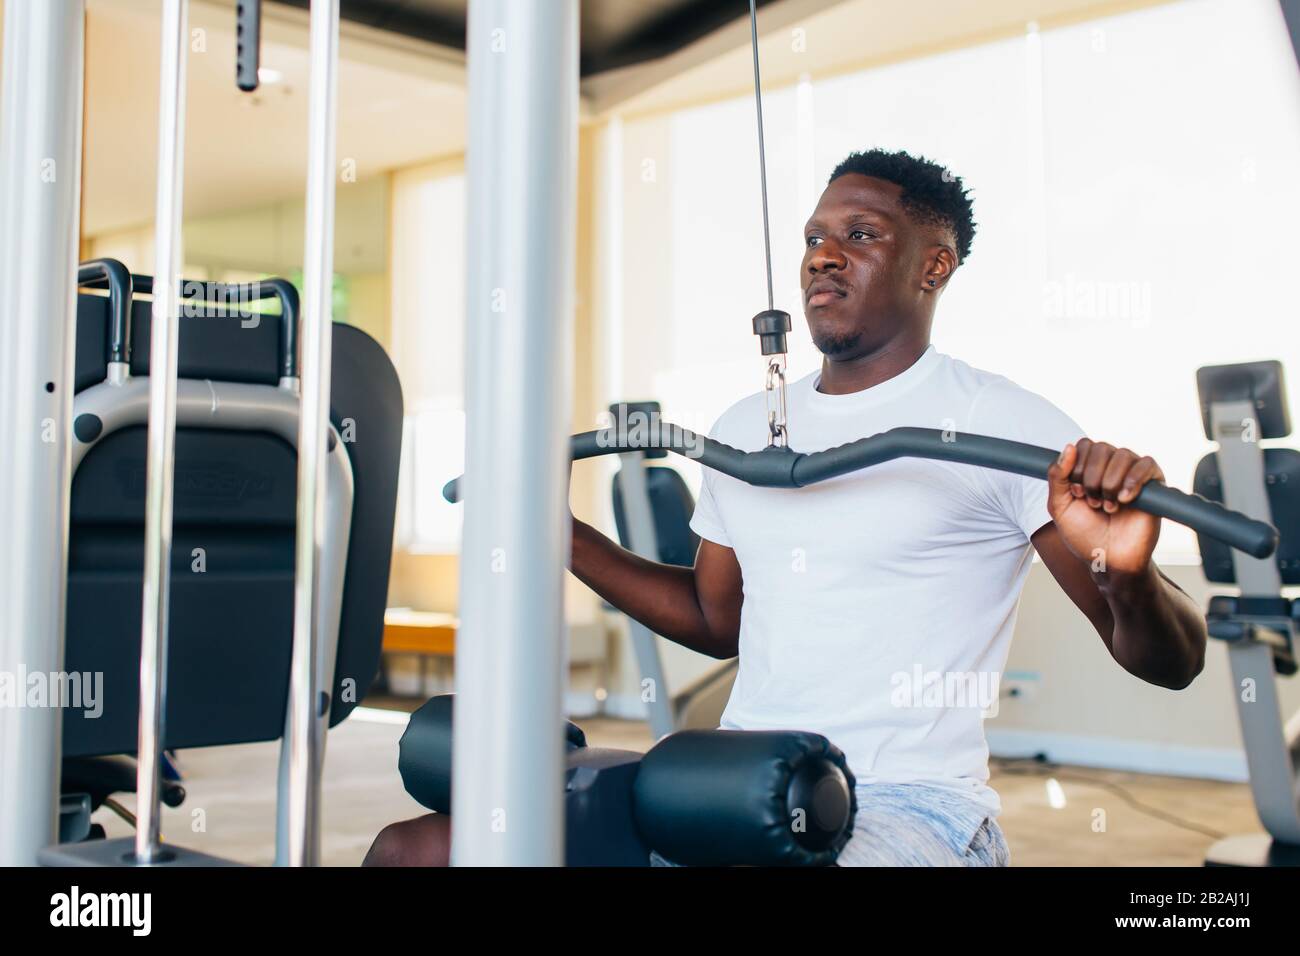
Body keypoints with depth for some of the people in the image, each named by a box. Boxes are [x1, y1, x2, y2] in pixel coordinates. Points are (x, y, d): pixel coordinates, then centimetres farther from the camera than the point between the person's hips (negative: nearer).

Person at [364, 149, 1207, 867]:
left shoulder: (1002, 424, -5)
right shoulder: (746, 430, 15)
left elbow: (1172, 664, -8)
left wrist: (1125, 573, -31)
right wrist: (559, 530, 20)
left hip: (906, 805, -6)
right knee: (412, 850, -8)